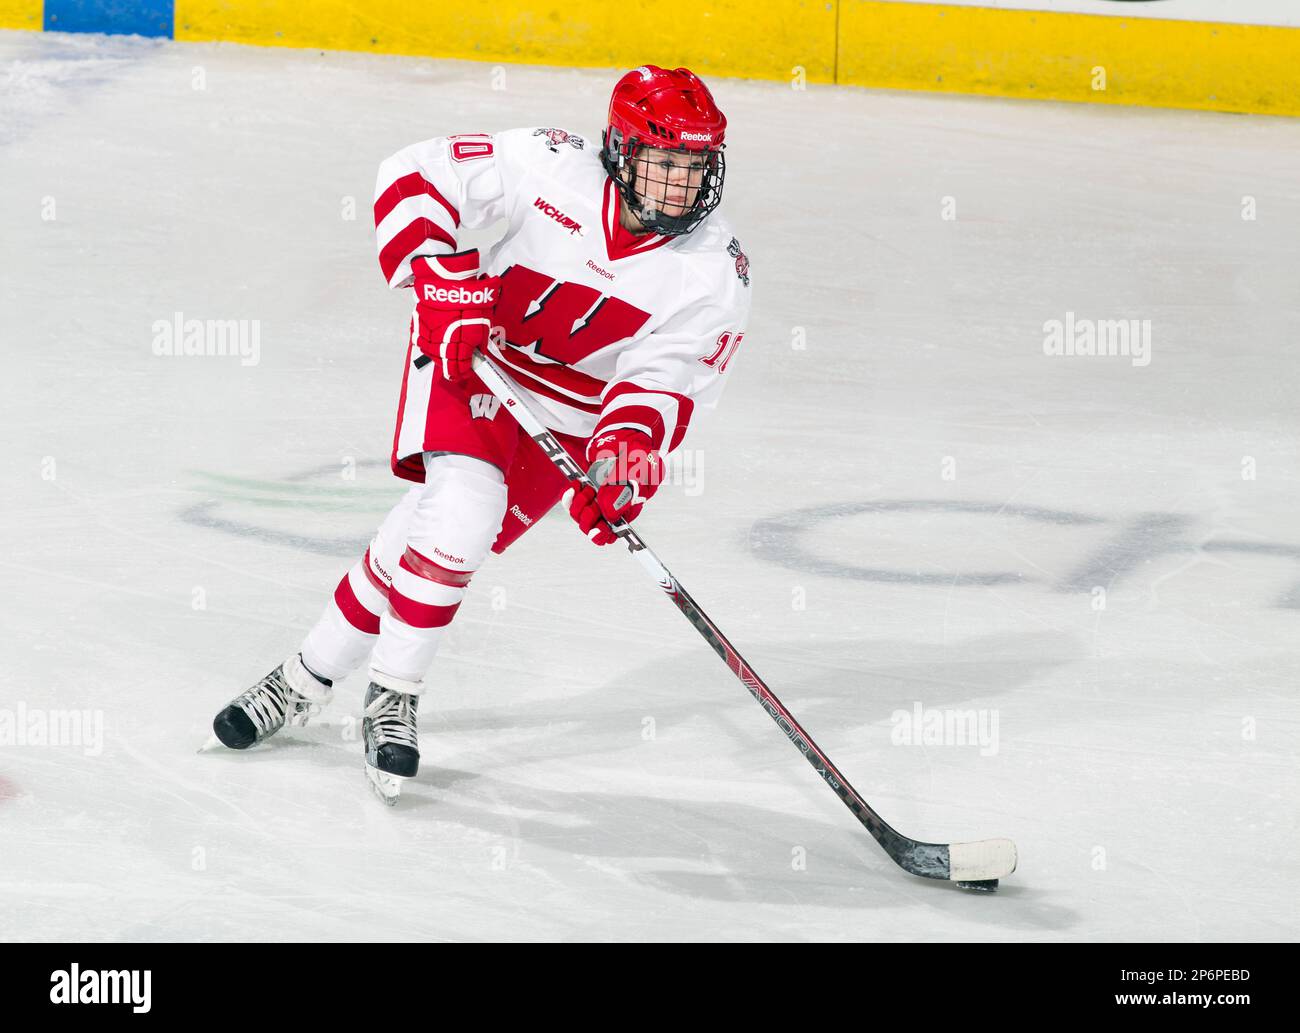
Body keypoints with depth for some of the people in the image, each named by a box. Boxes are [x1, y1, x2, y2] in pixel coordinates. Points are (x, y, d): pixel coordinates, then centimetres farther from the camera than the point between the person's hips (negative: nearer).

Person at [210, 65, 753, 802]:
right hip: (473, 351, -2)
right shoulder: (554, 167, -22)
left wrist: (627, 453, -37)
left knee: (447, 535, -7)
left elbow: (665, 381, -19)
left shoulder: (715, 271, -17)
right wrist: (440, 280, -28)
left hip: (569, 420, 2)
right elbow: (416, 177, -17)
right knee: (462, 506, -22)